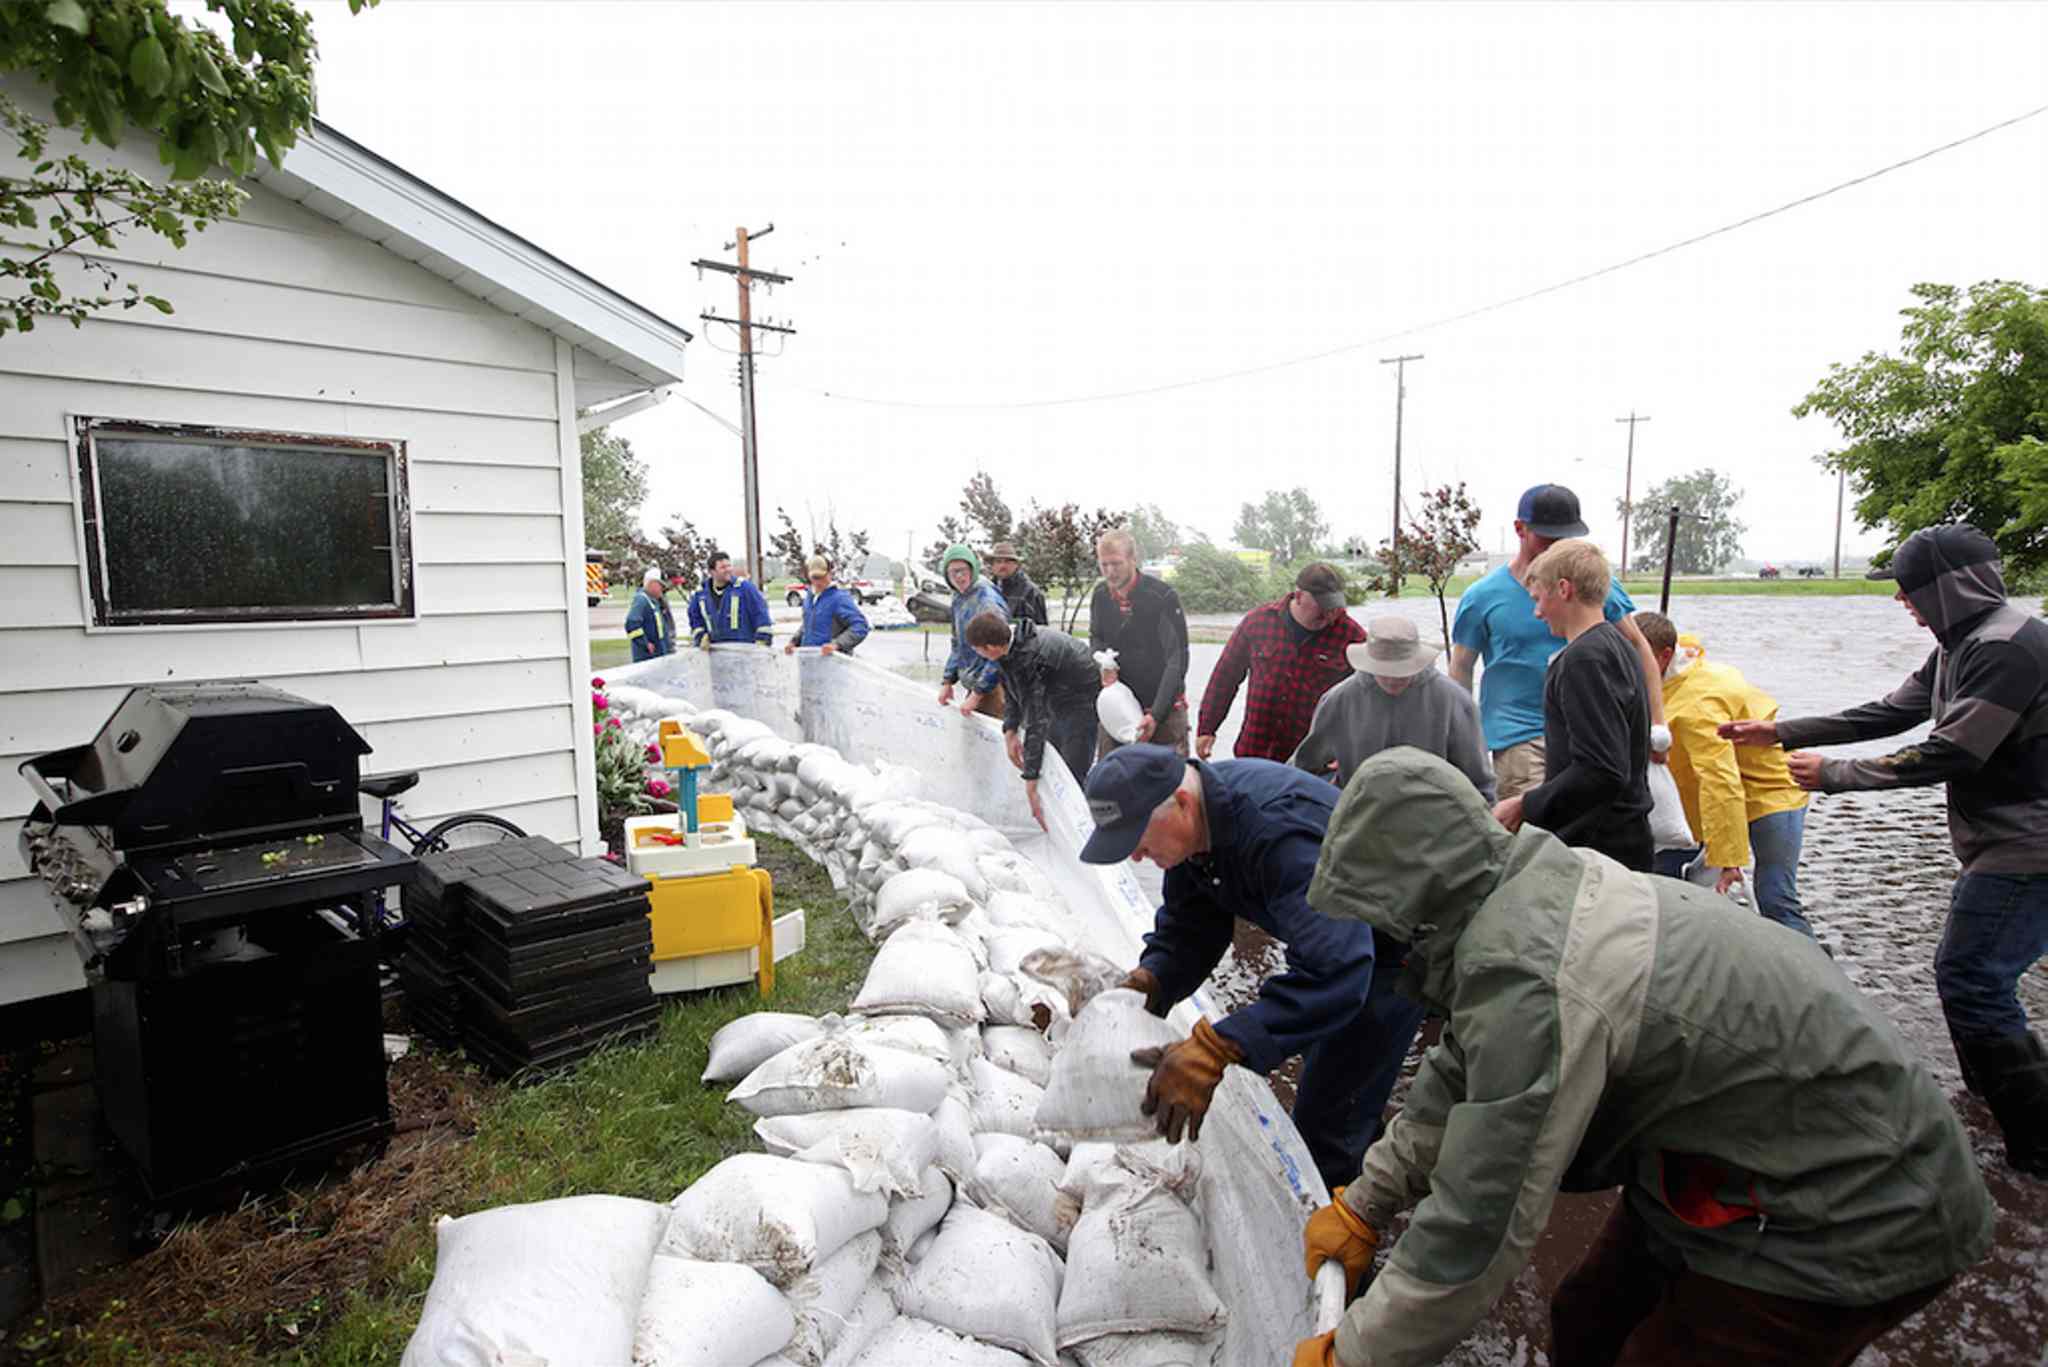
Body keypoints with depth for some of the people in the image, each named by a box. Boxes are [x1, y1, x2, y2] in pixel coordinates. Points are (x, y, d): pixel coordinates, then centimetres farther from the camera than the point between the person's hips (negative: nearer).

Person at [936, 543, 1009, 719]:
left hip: (991, 689, -8)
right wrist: (947, 681, 14)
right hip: (974, 686, 8)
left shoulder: (988, 601, -17)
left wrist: (978, 693, -19)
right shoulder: (958, 599, 11)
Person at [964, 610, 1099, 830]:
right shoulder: (1012, 640, -9)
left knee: (1073, 776, -15)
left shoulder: (1029, 659, -37)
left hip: (1082, 699, -10)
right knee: (1050, 766, 15)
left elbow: (1036, 722, -36)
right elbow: (1012, 692, 8)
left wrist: (1030, 781, -34)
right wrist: (1010, 732, -2)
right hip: (1058, 700, 10)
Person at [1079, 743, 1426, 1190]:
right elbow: (1188, 927, -5)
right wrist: (1151, 978, -26)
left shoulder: (1281, 831, -41)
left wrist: (1215, 1049, -52)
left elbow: (1333, 972, -48)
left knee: (1328, 1116, -7)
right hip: (1333, 936, 9)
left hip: (1394, 947, -8)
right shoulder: (1192, 819, -13)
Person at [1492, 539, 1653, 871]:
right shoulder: (1616, 646, 15)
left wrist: (1525, 805, -16)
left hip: (1597, 844, -10)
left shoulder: (1586, 659, -17)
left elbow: (1603, 772, -24)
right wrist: (1540, 793, 20)